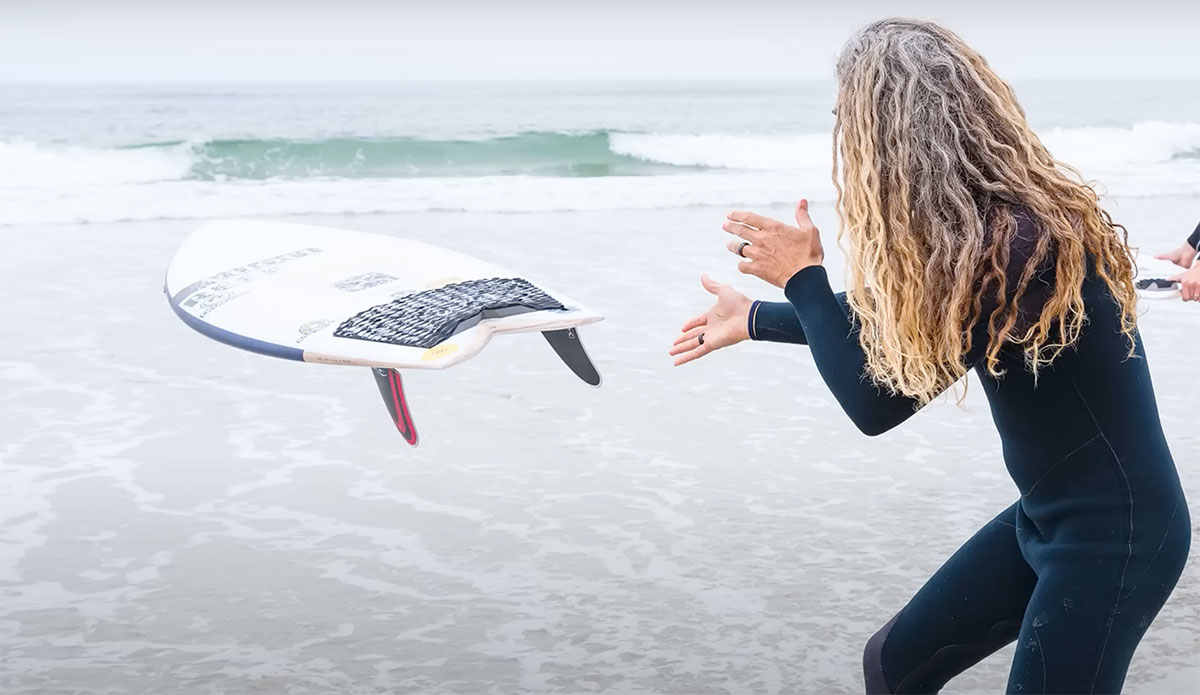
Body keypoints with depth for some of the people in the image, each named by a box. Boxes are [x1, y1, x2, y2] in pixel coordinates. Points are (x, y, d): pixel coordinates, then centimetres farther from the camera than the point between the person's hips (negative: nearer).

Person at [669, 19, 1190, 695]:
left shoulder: (1015, 242, -29)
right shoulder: (988, 215, 0)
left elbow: (876, 402, -20)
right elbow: (887, 324, 18)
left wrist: (804, 276, -9)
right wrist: (754, 319, 26)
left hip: (1114, 532, -9)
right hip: (1047, 516, 9)